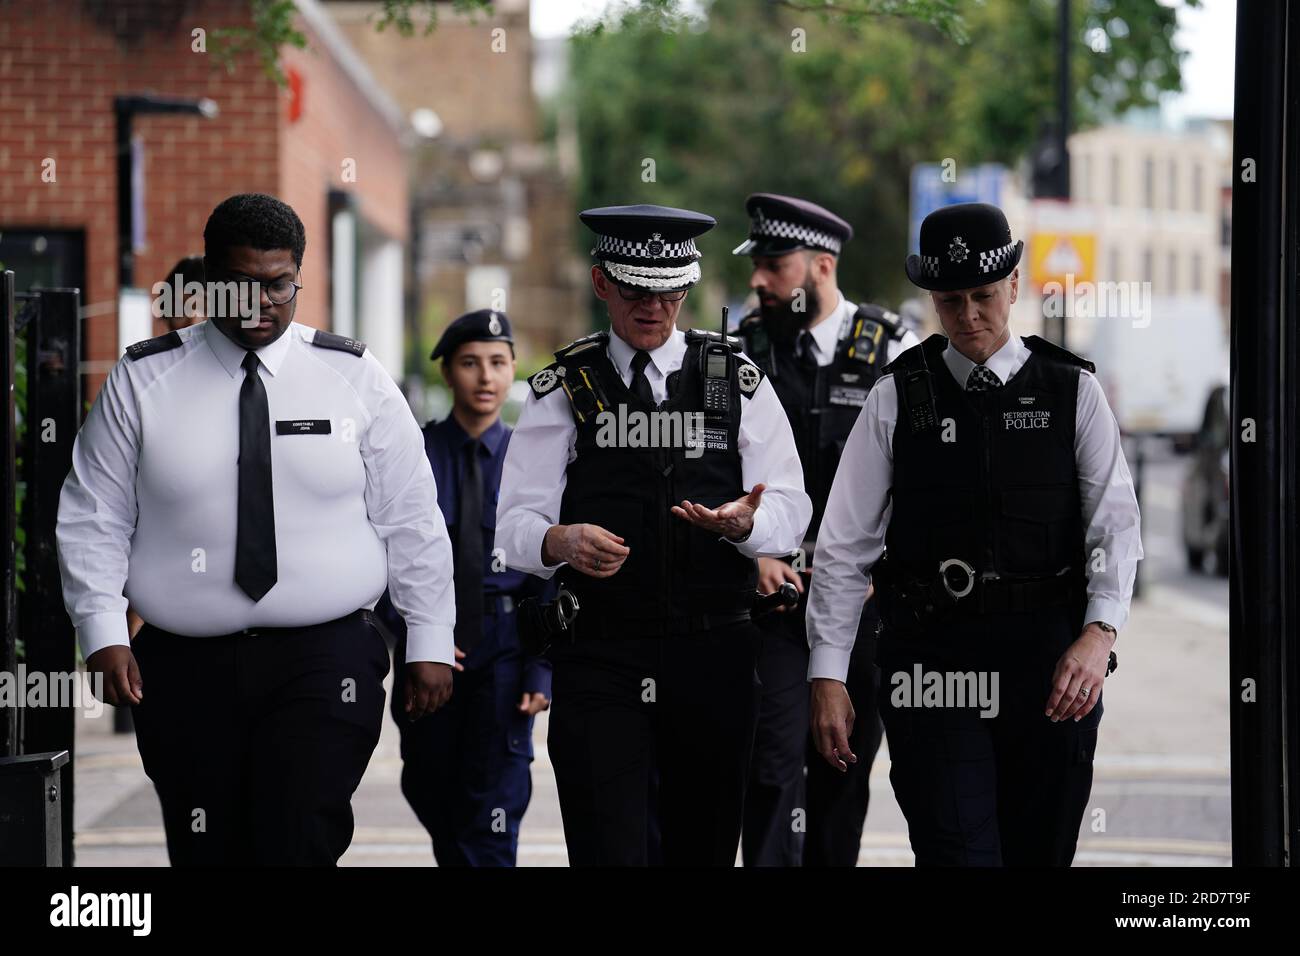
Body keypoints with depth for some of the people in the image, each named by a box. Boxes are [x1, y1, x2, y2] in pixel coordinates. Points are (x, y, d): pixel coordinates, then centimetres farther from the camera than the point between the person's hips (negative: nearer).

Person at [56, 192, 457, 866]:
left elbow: (412, 520, 8)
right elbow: (92, 519, 5)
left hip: (326, 661, -1)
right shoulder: (141, 381, 5)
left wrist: (430, 643, 5)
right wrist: (103, 635, -6)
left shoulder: (355, 378, 6)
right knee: (204, 853, 1)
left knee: (303, 844, -16)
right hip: (185, 670, 1)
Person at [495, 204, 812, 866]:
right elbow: (515, 523, -1)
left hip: (714, 655, 2)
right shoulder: (565, 388, 6)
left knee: (705, 848, 9)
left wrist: (744, 522, -20)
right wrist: (559, 542, -24)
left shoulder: (737, 381, 9)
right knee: (607, 850, -12)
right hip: (598, 655, -1)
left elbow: (789, 510, 4)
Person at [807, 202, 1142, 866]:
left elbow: (1115, 525, -2)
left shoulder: (1073, 391, 6)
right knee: (956, 852, -13)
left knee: (1042, 853, 8)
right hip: (933, 667, -1)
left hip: (1051, 668, 1)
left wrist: (1098, 634, -19)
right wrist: (827, 675, -1)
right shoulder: (897, 399, 5)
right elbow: (843, 546, 5)